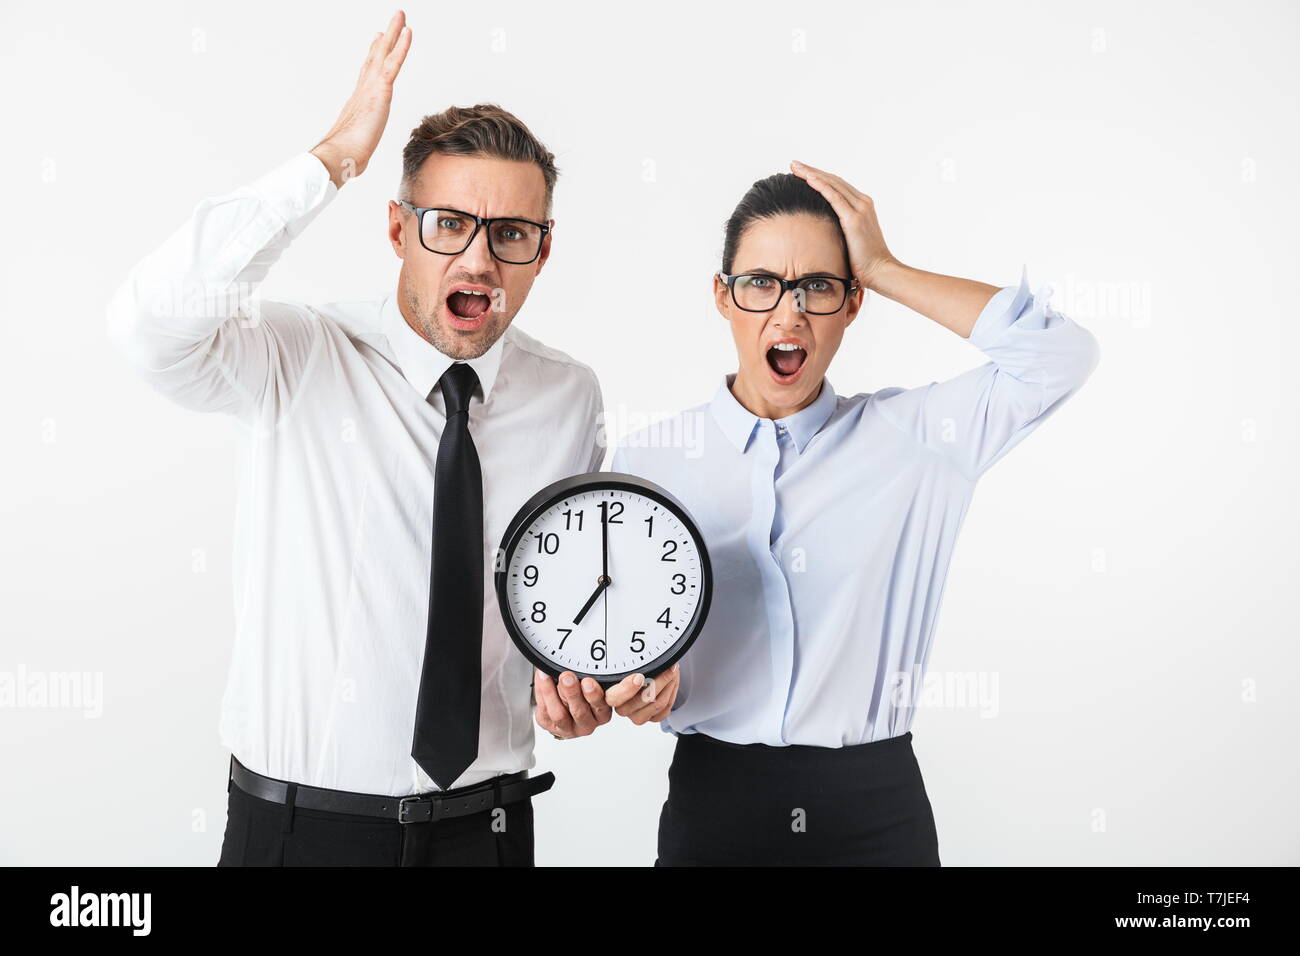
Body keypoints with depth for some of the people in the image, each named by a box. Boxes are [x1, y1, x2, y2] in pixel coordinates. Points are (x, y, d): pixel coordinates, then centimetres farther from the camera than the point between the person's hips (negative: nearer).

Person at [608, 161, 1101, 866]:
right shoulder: (648, 460, -1)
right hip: (715, 801, 0)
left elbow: (1063, 356, -12)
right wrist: (649, 684, -21)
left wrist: (884, 270, -10)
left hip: (877, 811, 0)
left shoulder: (909, 437, -1)